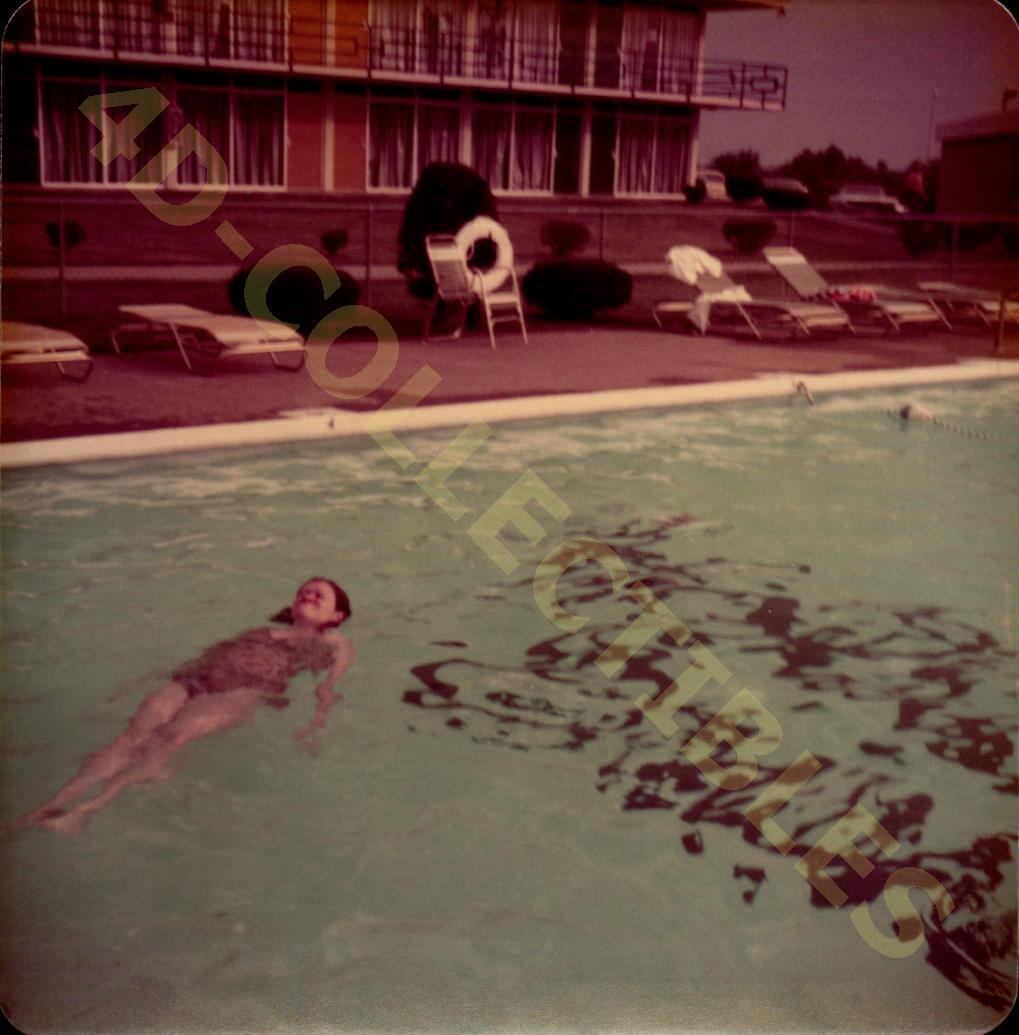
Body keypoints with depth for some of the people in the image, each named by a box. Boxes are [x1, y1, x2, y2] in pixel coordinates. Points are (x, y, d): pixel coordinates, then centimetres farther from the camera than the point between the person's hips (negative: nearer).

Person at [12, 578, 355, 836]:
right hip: (192, 680, 4)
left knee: (173, 734, -33)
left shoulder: (332, 643, 28)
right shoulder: (258, 631, 38)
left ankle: (89, 809, -48)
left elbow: (329, 687, 10)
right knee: (136, 732, -26)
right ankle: (52, 806, -42)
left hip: (243, 693, -4)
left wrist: (314, 725, -10)